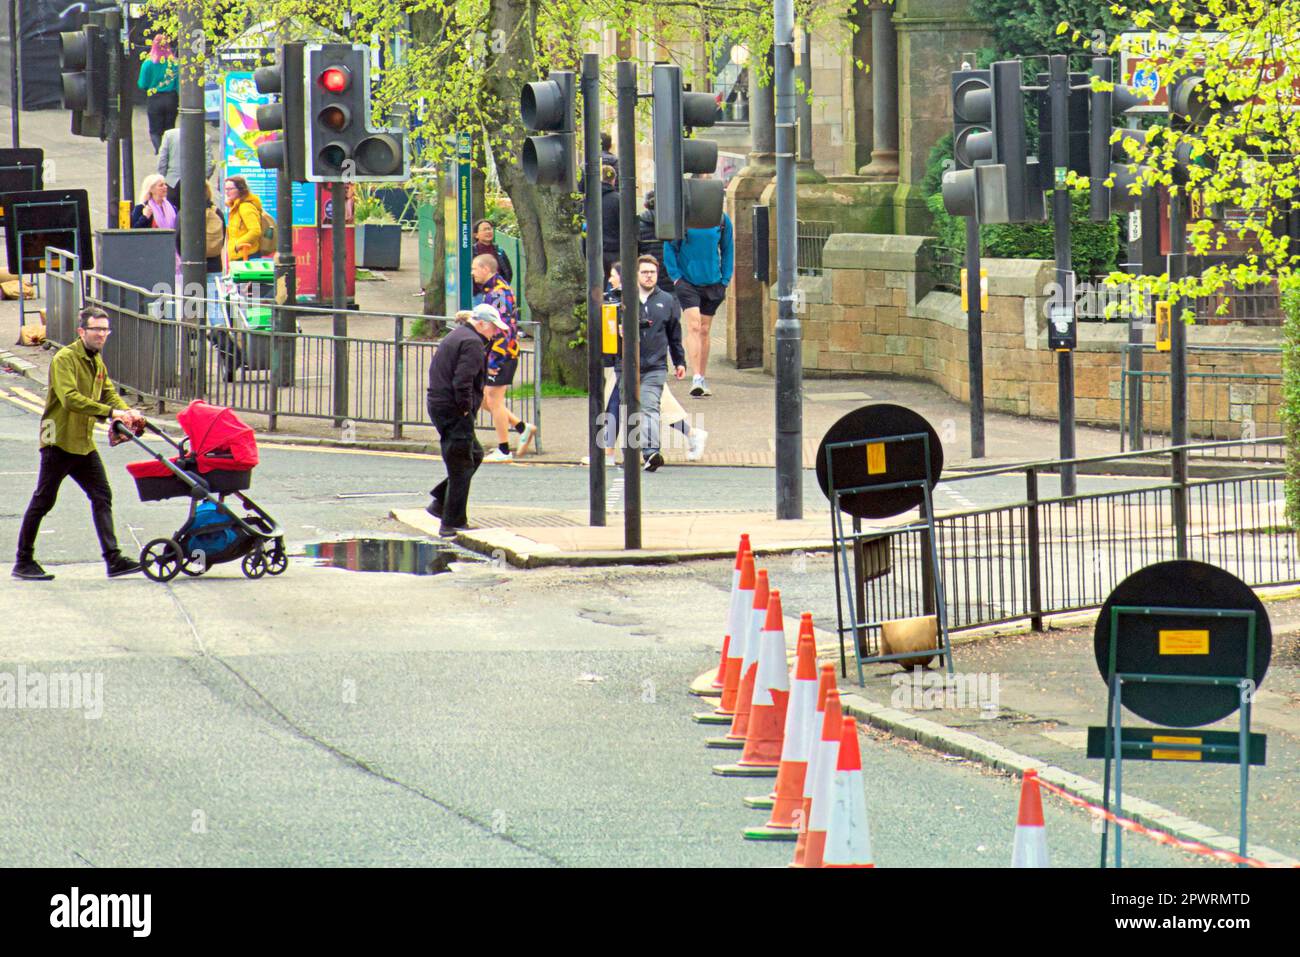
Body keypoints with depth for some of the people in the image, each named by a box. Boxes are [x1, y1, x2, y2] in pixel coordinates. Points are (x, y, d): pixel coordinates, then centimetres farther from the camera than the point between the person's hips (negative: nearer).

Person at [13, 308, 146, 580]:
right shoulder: (65, 359, -15)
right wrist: (110, 412, -32)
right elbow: (70, 398, -27)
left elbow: (109, 394, 15)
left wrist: (128, 412, -8)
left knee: (102, 497, 2)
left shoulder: (97, 362, 15)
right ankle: (23, 562, 8)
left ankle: (113, 559, 2)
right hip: (59, 442, -8)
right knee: (43, 501, 0)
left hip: (84, 445, 8)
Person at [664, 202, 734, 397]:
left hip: (712, 284, 3)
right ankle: (696, 378, -20)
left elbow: (727, 250, 11)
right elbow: (669, 248, 0)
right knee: (693, 327, -15)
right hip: (687, 282, -3)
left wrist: (725, 279, 5)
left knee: (704, 331, 11)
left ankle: (703, 379, 20)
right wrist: (676, 276, -7)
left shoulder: (722, 220, 2)